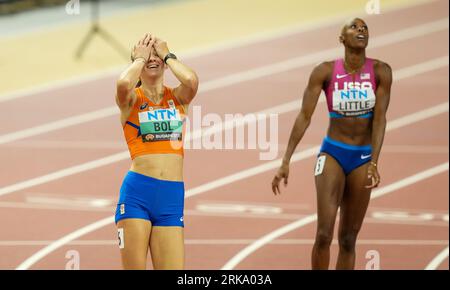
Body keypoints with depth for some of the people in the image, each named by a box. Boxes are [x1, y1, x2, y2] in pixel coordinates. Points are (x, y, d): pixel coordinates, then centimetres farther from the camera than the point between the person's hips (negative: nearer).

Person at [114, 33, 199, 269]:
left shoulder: (177, 97, 11)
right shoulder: (131, 99, 4)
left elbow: (191, 81, -12)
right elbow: (123, 84, -20)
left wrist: (167, 55, 3)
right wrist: (140, 58, -2)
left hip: (172, 196, 2)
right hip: (137, 191, -2)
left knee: (174, 268, -2)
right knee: (134, 268, -5)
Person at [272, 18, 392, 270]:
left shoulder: (380, 72, -6)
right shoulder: (325, 72, -7)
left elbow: (380, 118, -11)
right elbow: (304, 116, -8)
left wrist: (374, 163, -22)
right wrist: (286, 162, -12)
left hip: (362, 157, 1)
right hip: (332, 154, -1)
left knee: (349, 239, 7)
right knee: (324, 233, -13)